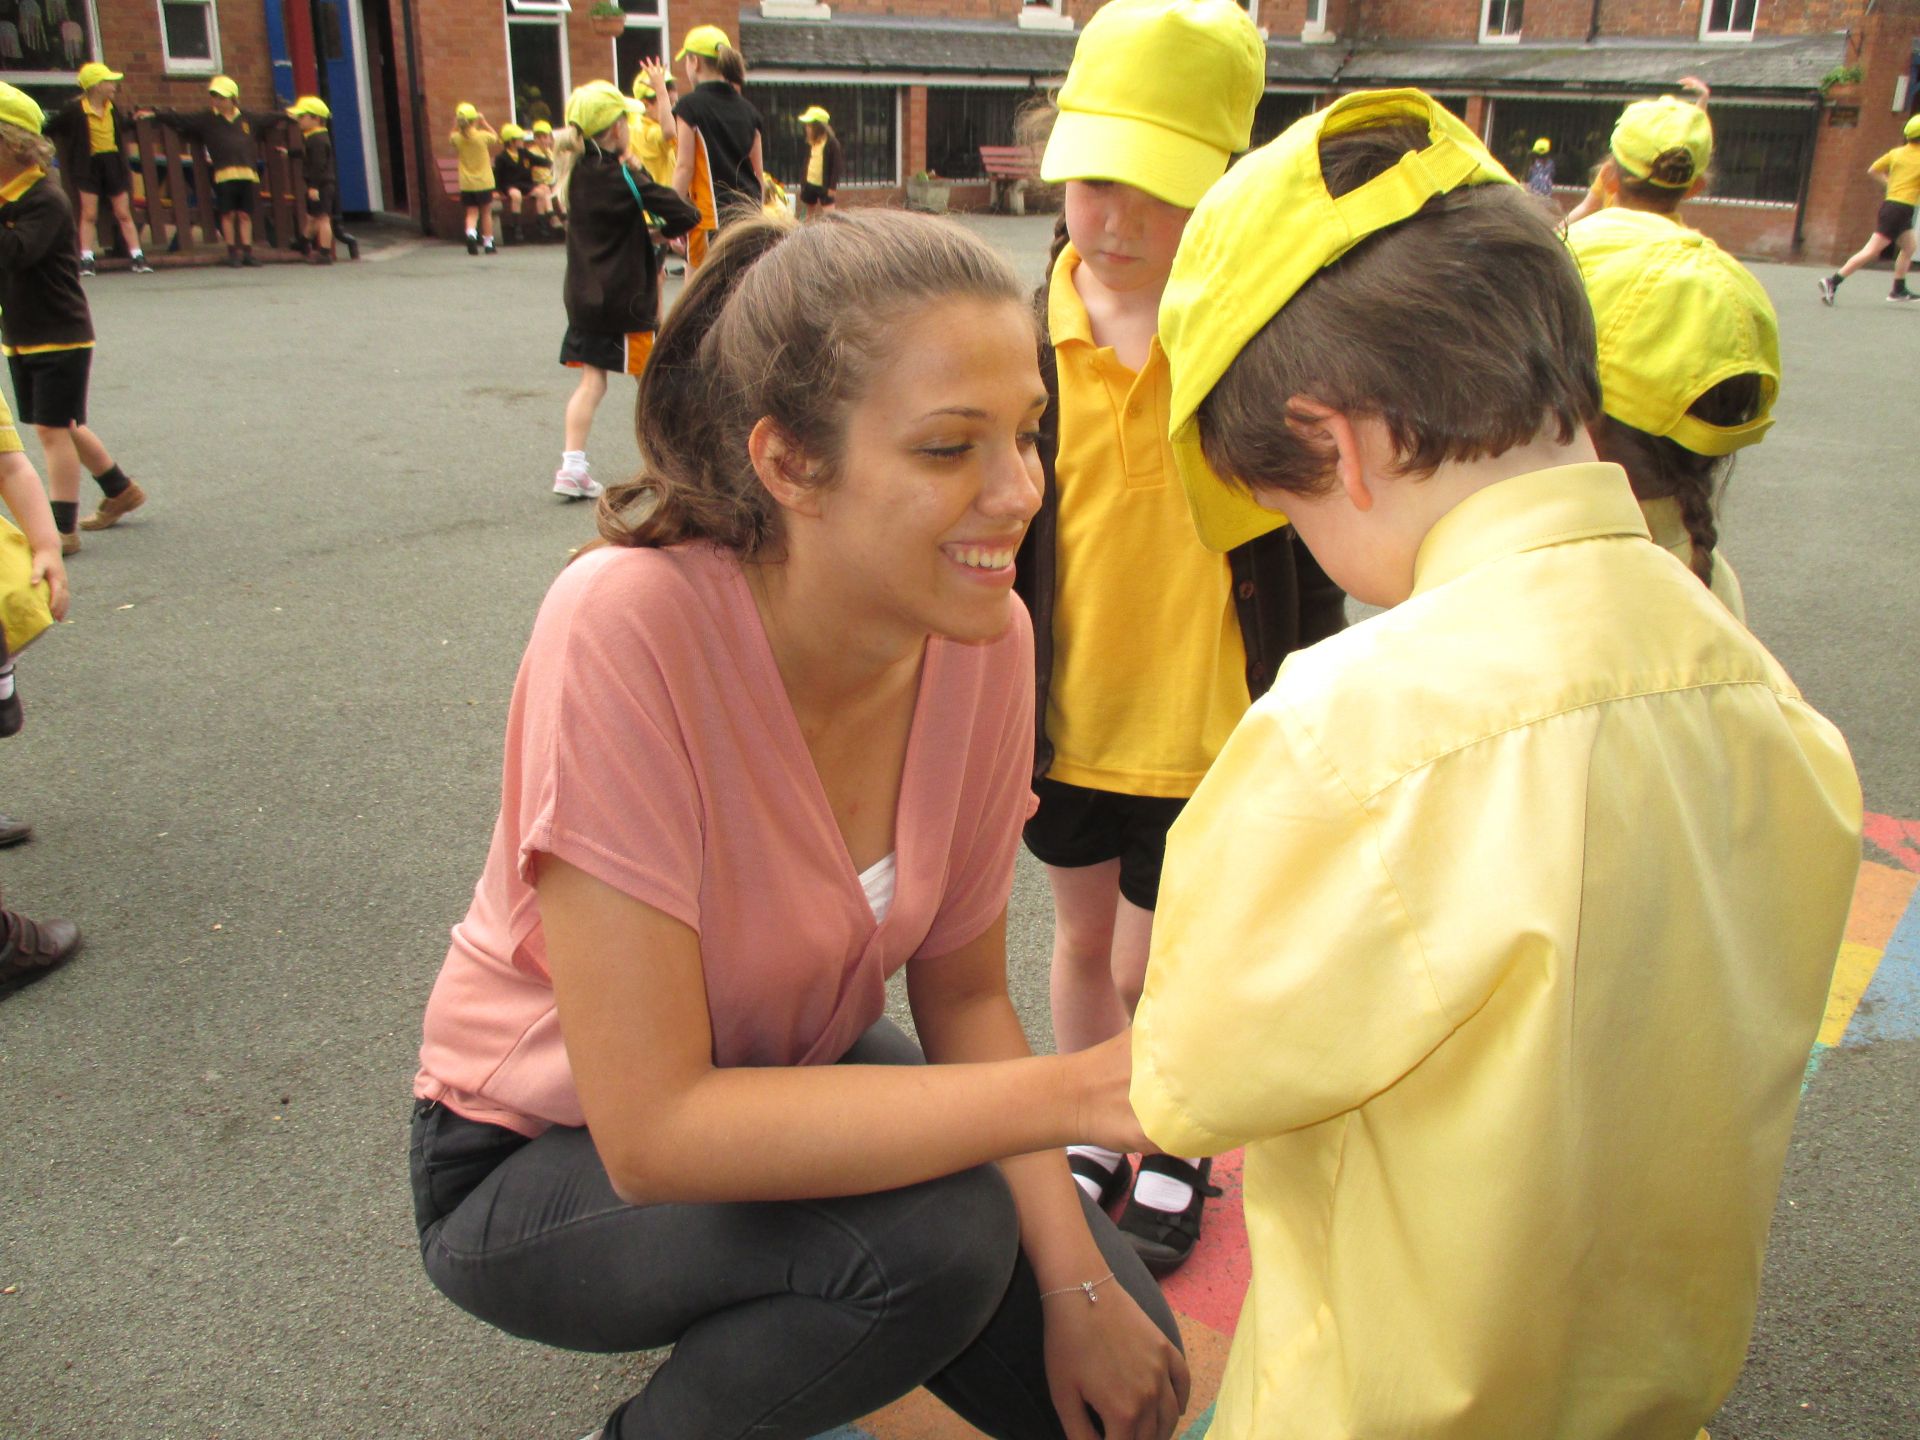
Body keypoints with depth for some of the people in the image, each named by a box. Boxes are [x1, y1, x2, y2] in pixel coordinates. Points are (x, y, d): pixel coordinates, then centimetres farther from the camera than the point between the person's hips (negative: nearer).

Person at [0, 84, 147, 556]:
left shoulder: (45, 199, -16)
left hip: (60, 336, -9)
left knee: (52, 429, -7)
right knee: (62, 427, 17)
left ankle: (62, 529, -3)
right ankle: (120, 490, 33)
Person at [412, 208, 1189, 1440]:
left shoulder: (982, 637, -17)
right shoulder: (628, 628, -33)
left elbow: (964, 989, -5)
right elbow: (653, 1132, -33)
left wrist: (1074, 1279, -17)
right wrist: (1075, 1090, -35)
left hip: (793, 1071, 5)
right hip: (545, 1157, -4)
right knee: (941, 1235, -29)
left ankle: (781, 1332, 21)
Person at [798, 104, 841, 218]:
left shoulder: (832, 143, -13)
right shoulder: (811, 142, 4)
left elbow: (836, 166, -13)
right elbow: (807, 161, 12)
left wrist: (832, 187, -17)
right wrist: (803, 183, 11)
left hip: (824, 185, -6)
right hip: (810, 183, 7)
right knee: (810, 214, 18)